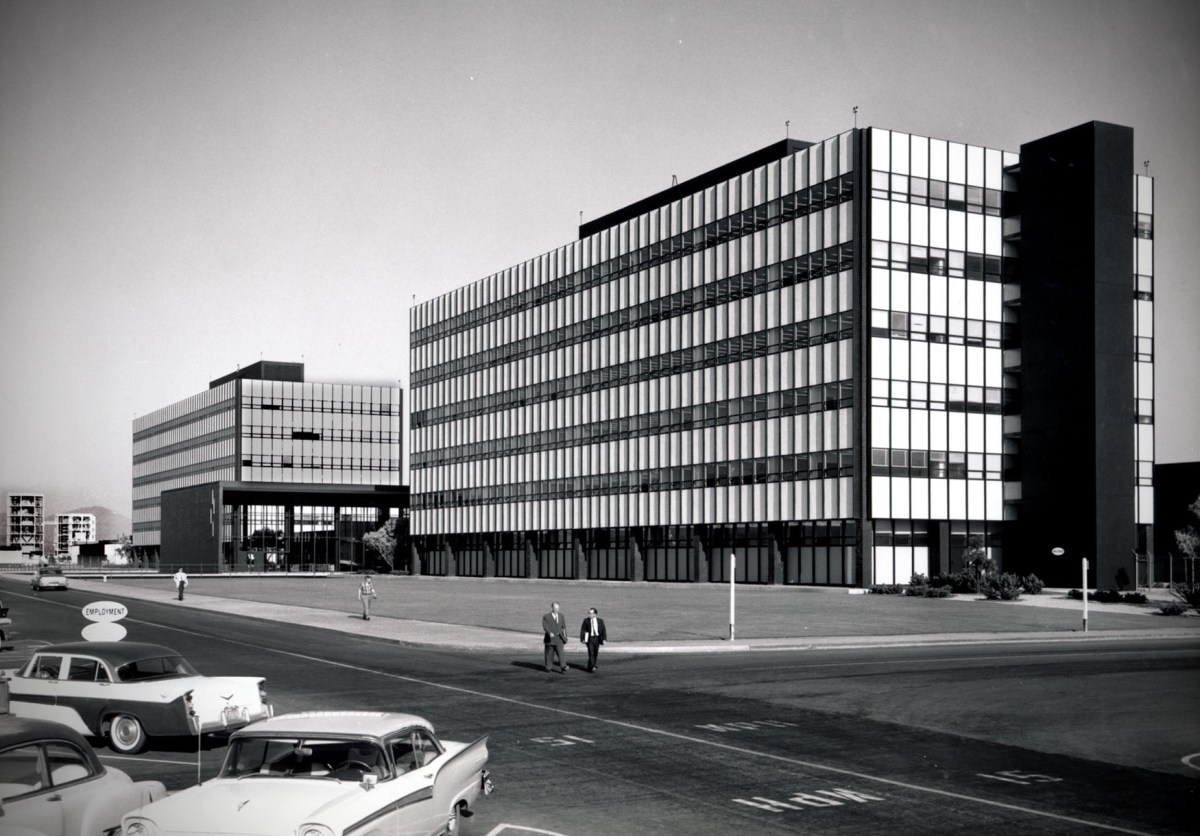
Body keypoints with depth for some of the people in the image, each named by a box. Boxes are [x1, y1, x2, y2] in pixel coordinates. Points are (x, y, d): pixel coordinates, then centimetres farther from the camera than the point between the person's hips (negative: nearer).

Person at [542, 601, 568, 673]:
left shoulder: (561, 616, 10)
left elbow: (564, 627, 14)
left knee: (560, 653, -9)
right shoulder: (546, 617, -4)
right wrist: (550, 633, -31)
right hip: (550, 638, -2)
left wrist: (565, 636, 7)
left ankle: (562, 668, -13)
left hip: (559, 639, 2)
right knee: (549, 654, 7)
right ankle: (548, 668, 22)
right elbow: (545, 626, -15)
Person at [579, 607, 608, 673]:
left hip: (597, 639, 2)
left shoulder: (600, 621, -2)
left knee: (595, 653, 12)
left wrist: (604, 639, -11)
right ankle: (592, 667, -15)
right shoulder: (586, 620, -5)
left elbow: (603, 630, -2)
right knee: (591, 653, -12)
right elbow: (583, 630, -1)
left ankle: (593, 665, 31)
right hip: (589, 638, -2)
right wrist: (582, 639, -6)